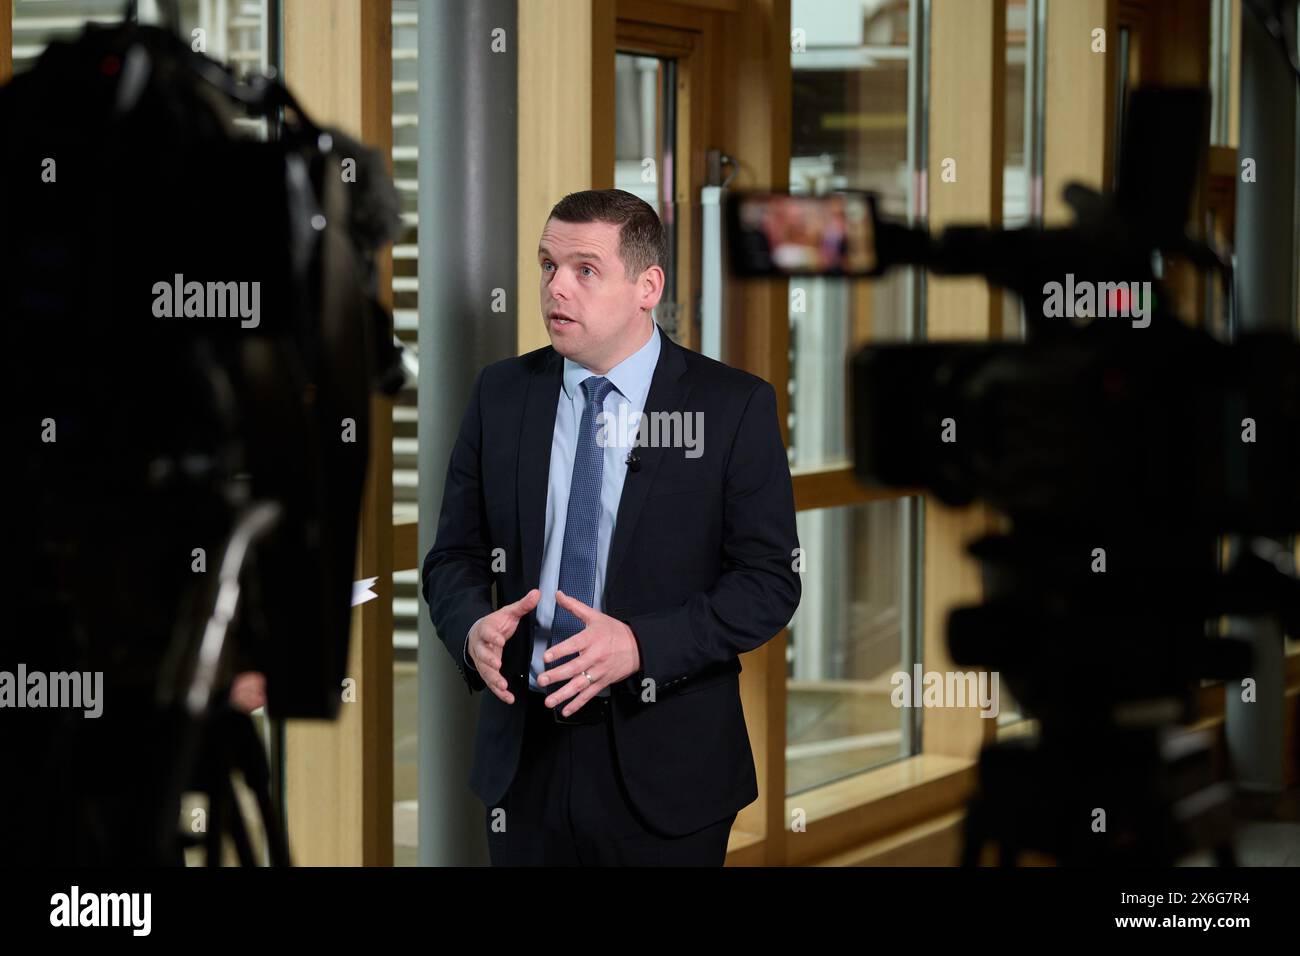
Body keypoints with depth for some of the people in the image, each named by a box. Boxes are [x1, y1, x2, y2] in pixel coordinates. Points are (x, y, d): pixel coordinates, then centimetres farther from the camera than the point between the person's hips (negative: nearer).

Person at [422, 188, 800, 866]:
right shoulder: (501, 395, 5)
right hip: (525, 757, 3)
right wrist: (472, 629, -14)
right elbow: (454, 557, 8)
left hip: (665, 769, -3)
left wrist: (639, 644, -22)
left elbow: (769, 581, -9)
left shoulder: (735, 407, -6)